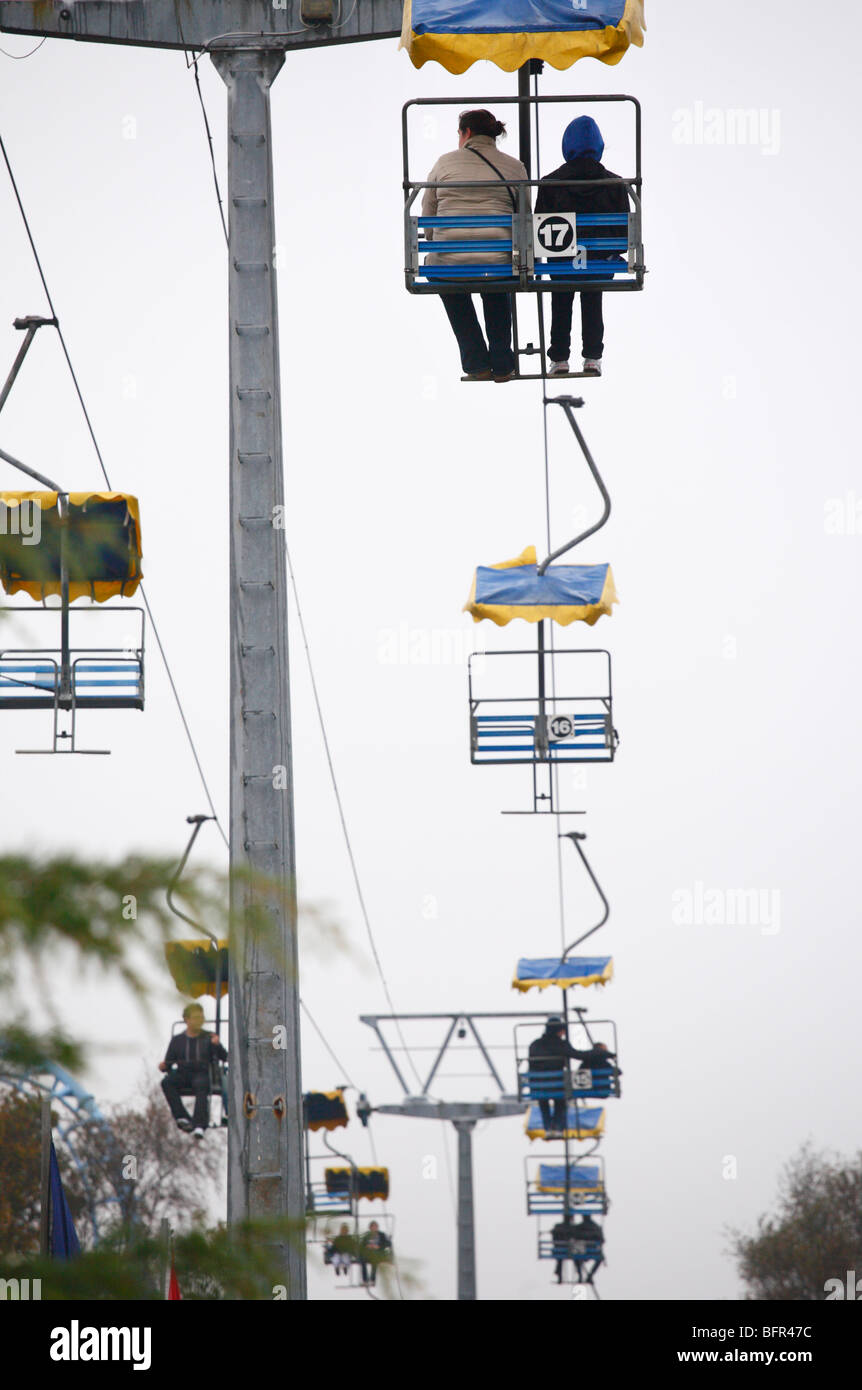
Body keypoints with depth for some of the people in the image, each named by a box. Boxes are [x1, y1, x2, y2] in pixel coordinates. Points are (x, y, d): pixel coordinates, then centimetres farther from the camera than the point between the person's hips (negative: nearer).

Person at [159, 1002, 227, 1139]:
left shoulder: (208, 1038, 13)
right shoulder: (177, 1040, 17)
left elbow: (224, 1058, 2)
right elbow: (168, 1064, 16)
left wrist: (217, 1045, -18)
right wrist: (163, 1067, -8)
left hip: (203, 1075, -2)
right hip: (182, 1075, 2)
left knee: (200, 1086, -38)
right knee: (167, 1083, -31)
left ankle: (199, 1126, -52)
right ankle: (183, 1119, -40)